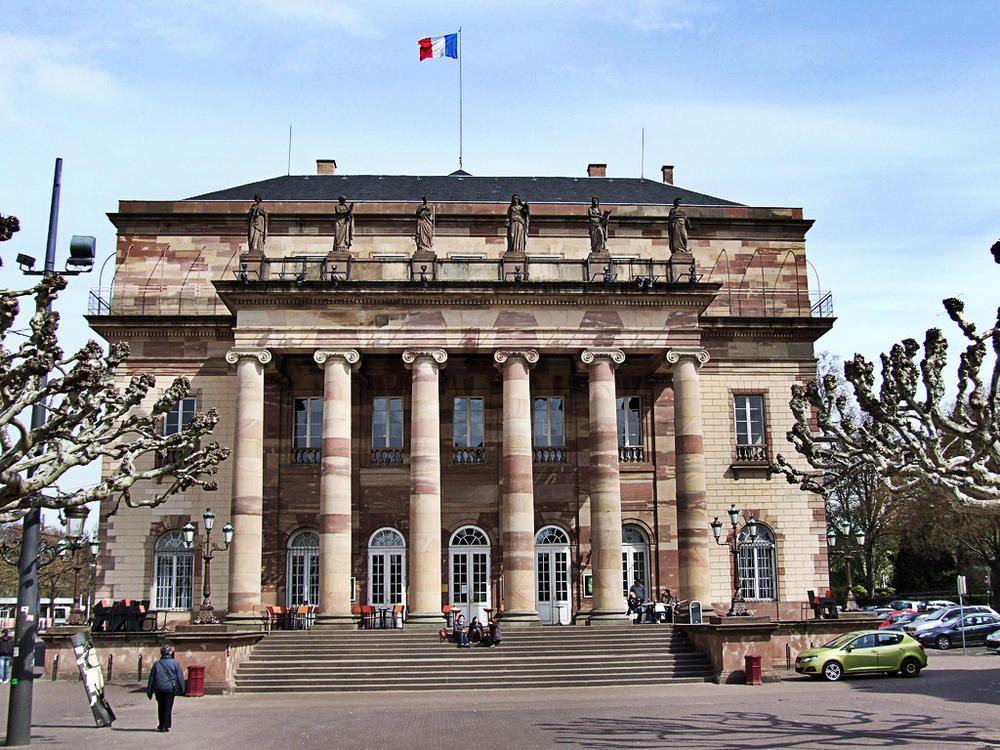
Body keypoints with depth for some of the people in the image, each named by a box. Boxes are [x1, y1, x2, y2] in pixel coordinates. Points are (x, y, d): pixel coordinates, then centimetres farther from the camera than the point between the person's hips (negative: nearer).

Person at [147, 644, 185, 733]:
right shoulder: (175, 663, -2)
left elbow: (151, 679, 7)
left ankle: (161, 725, 26)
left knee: (160, 708, 16)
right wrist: (181, 690, 6)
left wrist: (149, 692, 13)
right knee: (168, 708, 2)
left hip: (159, 689, 2)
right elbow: (180, 677, -1)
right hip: (170, 688, -2)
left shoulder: (157, 664, 4)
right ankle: (165, 726, -2)